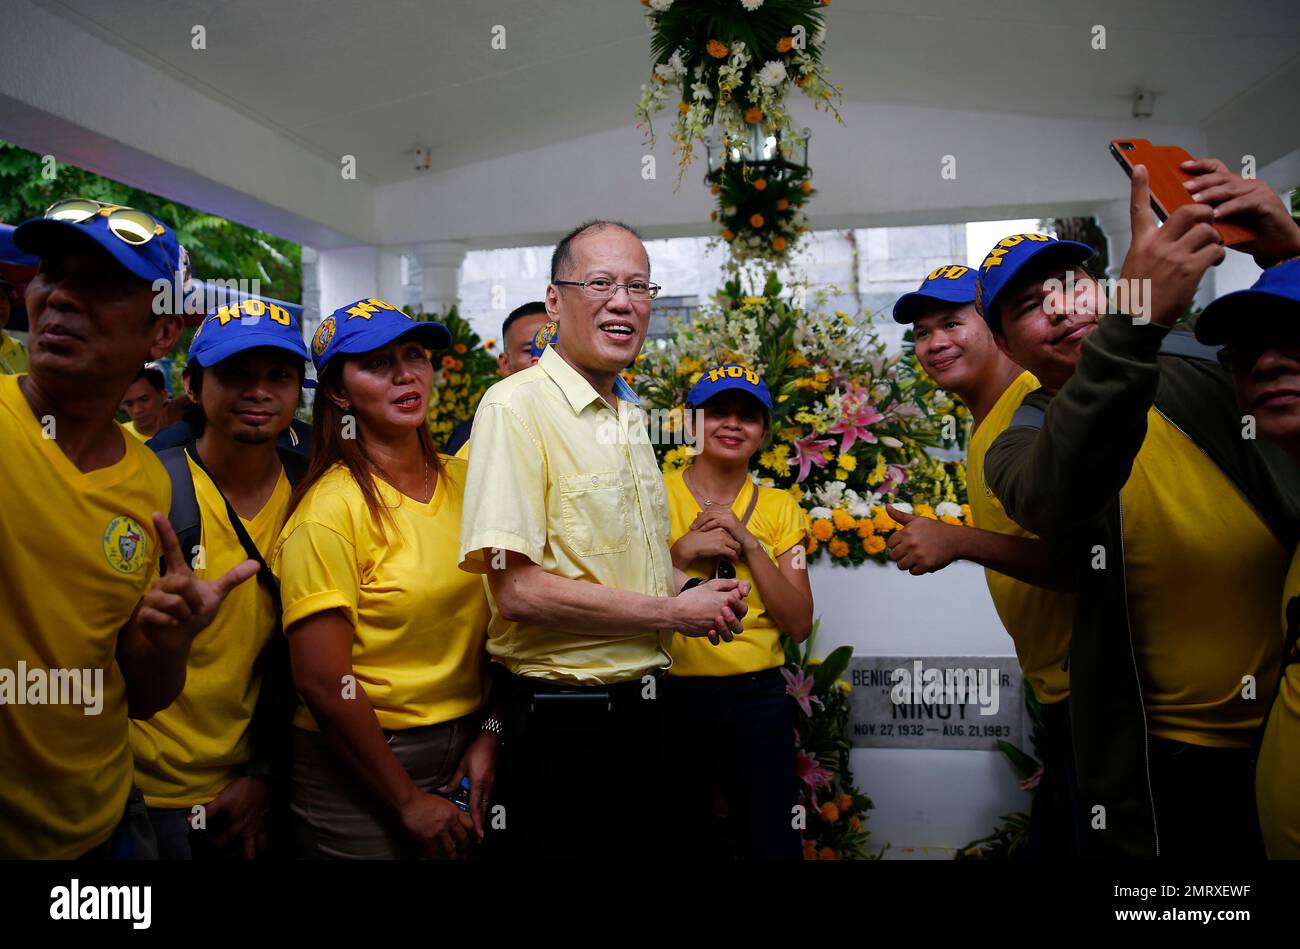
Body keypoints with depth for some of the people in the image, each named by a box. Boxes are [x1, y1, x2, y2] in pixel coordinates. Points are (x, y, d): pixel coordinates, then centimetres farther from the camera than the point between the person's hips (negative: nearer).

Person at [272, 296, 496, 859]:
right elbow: (322, 681, -18)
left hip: (462, 752, 6)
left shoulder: (465, 482, 0)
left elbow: (494, 619, 6)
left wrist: (490, 734, -4)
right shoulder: (329, 507, -16)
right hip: (359, 768, -5)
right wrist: (408, 802, -13)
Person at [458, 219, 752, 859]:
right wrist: (674, 612, -16)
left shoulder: (628, 417, 12)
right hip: (561, 723, -8)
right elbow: (519, 589, -24)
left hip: (639, 708, 8)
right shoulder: (517, 406, -16)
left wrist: (690, 585, 4)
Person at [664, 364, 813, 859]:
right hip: (671, 694, -1)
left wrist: (748, 544, -11)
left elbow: (799, 625, -2)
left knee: (772, 840, 10)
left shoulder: (780, 508, 5)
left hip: (757, 695, 2)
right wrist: (683, 552, -18)